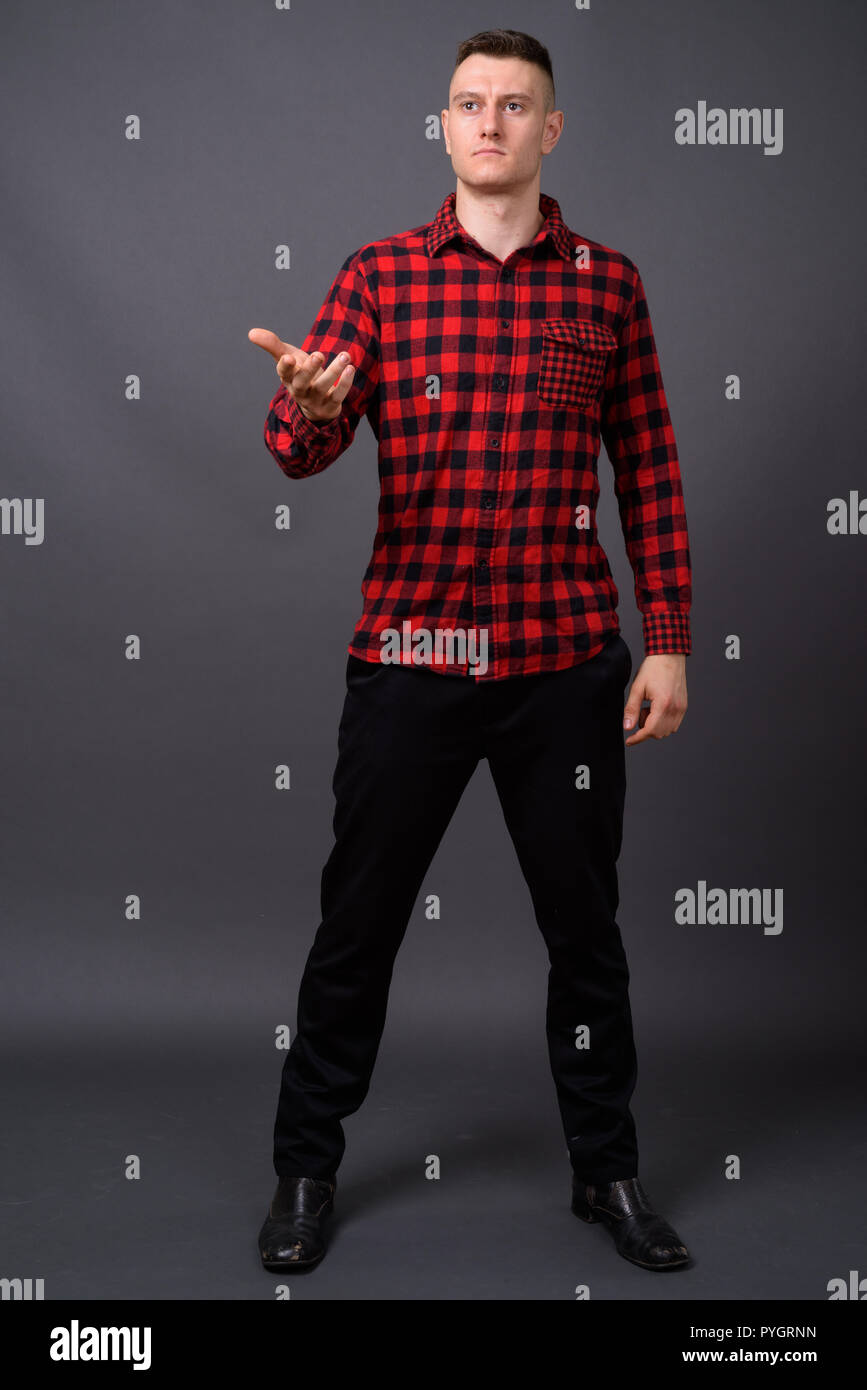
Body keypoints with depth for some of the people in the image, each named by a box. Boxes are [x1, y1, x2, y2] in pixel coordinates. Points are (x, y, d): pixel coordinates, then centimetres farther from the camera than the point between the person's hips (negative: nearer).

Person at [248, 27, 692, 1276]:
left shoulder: (607, 283, 6)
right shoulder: (378, 275, 4)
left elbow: (650, 472, 6)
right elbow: (300, 447, -6)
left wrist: (668, 640, 1)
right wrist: (310, 406, -30)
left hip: (566, 664, 1)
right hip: (408, 657, 0)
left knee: (584, 925, 10)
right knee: (357, 923, 7)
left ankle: (607, 1170, 29)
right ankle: (306, 1165, 27)